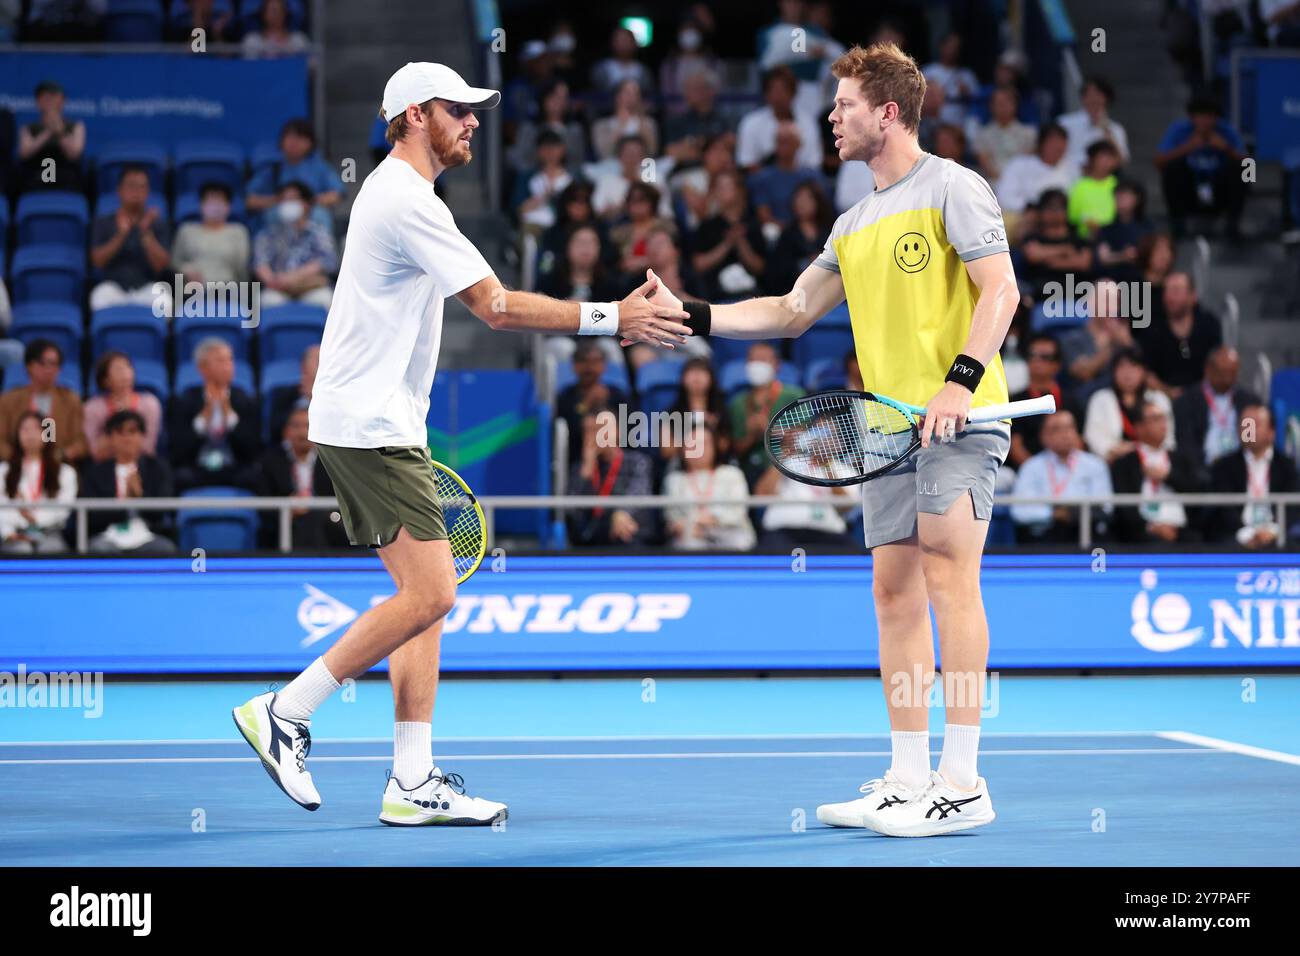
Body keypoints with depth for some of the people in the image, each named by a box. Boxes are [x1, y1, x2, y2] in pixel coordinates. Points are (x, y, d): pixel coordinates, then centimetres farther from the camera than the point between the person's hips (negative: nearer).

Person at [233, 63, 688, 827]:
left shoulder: (395, 192, 19)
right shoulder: (408, 202, -14)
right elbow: (498, 308, -18)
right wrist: (613, 319, -17)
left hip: (379, 425, 11)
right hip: (370, 426, -11)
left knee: (426, 598, 6)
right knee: (431, 594, -13)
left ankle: (413, 783, 5)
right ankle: (284, 711, -5)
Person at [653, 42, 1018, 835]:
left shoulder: (952, 188, -2)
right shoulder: (854, 225, 22)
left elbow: (1000, 289, -12)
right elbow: (791, 314, 26)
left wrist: (960, 381, -23)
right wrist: (691, 316, 17)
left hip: (959, 416, -8)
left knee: (949, 576, -14)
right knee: (895, 590, 4)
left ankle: (963, 783, -16)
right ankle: (908, 779, 7)